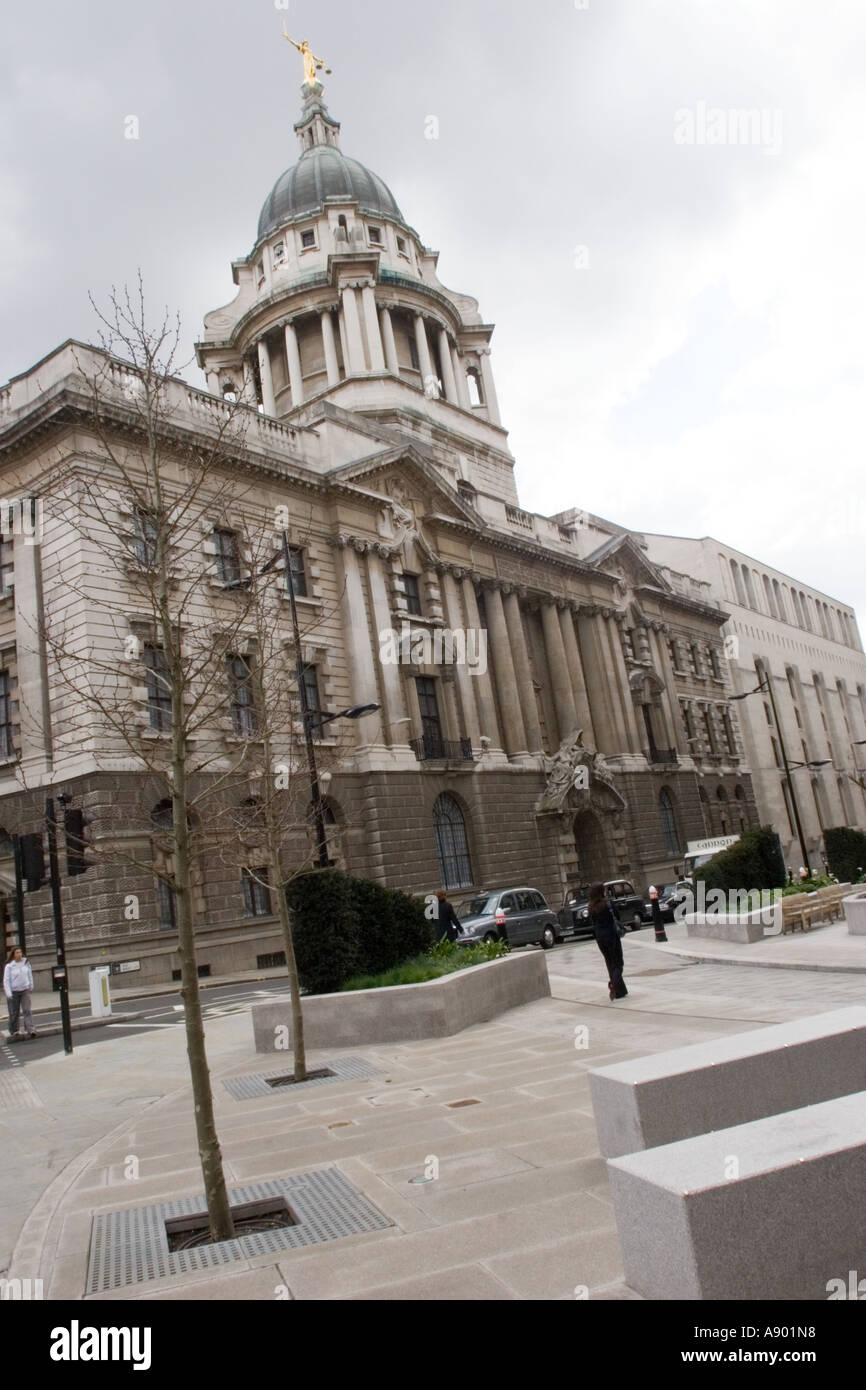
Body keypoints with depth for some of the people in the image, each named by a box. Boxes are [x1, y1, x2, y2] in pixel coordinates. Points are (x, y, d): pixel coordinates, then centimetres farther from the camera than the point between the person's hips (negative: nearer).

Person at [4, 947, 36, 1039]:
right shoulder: (9, 966, -9)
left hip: (25, 990, 2)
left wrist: (31, 987, 16)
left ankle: (30, 1030, -15)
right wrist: (8, 993, -12)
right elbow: (6, 980, -7)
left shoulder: (26, 962, 0)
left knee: (26, 1010, -8)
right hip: (14, 991, -2)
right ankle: (13, 1031, 23)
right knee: (14, 1013, 7)